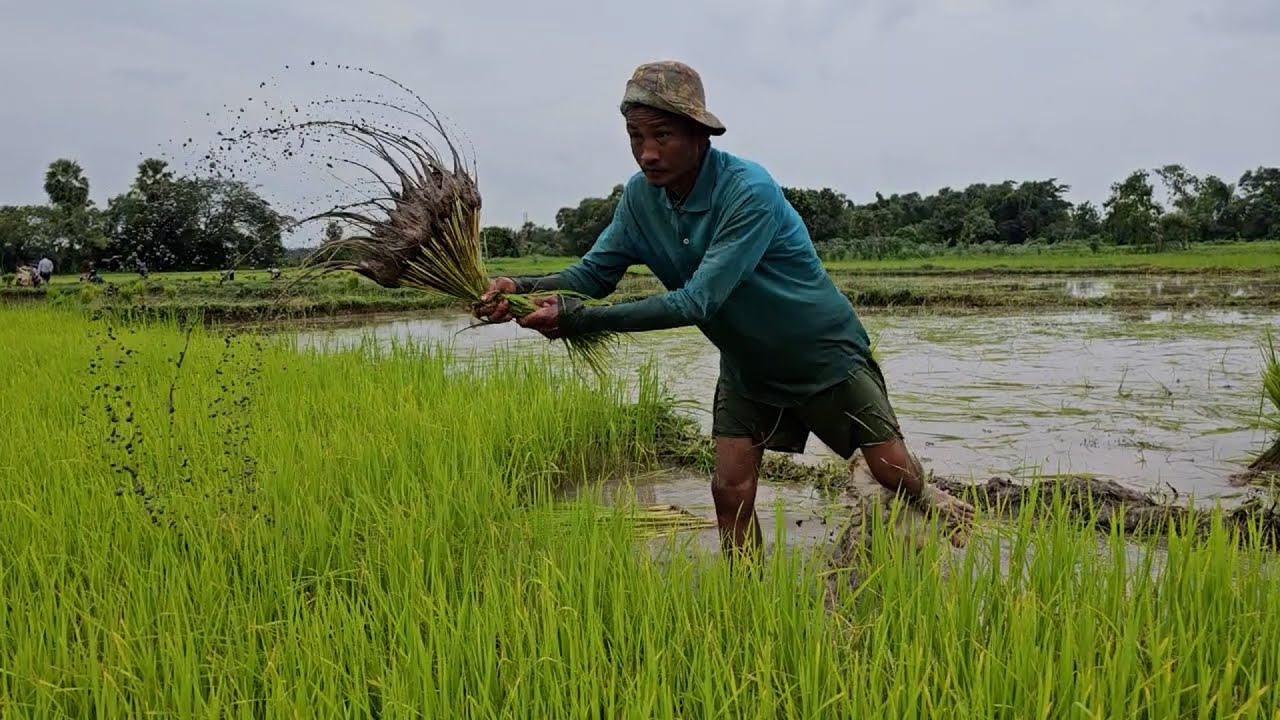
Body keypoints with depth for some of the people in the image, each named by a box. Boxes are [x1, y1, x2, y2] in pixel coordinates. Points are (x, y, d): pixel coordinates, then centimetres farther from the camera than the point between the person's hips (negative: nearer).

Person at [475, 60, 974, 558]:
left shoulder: (749, 190, -33)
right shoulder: (641, 195, -13)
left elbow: (697, 302, -39)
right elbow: (595, 272, -11)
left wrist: (577, 318, -42)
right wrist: (523, 288, -31)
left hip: (825, 353, -4)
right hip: (746, 363, 5)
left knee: (892, 469, 4)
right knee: (730, 490, -3)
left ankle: (926, 499, 40)